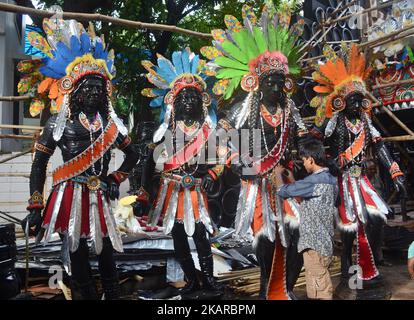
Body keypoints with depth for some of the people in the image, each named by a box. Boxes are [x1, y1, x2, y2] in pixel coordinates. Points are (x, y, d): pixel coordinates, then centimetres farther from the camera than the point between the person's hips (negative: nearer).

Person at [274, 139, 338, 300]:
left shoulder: (315, 180, -20)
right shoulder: (329, 179, 11)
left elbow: (283, 191, -17)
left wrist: (277, 173, 2)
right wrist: (292, 179, 19)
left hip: (314, 243, -10)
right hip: (323, 241, 10)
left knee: (318, 291, -2)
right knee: (322, 286, 19)